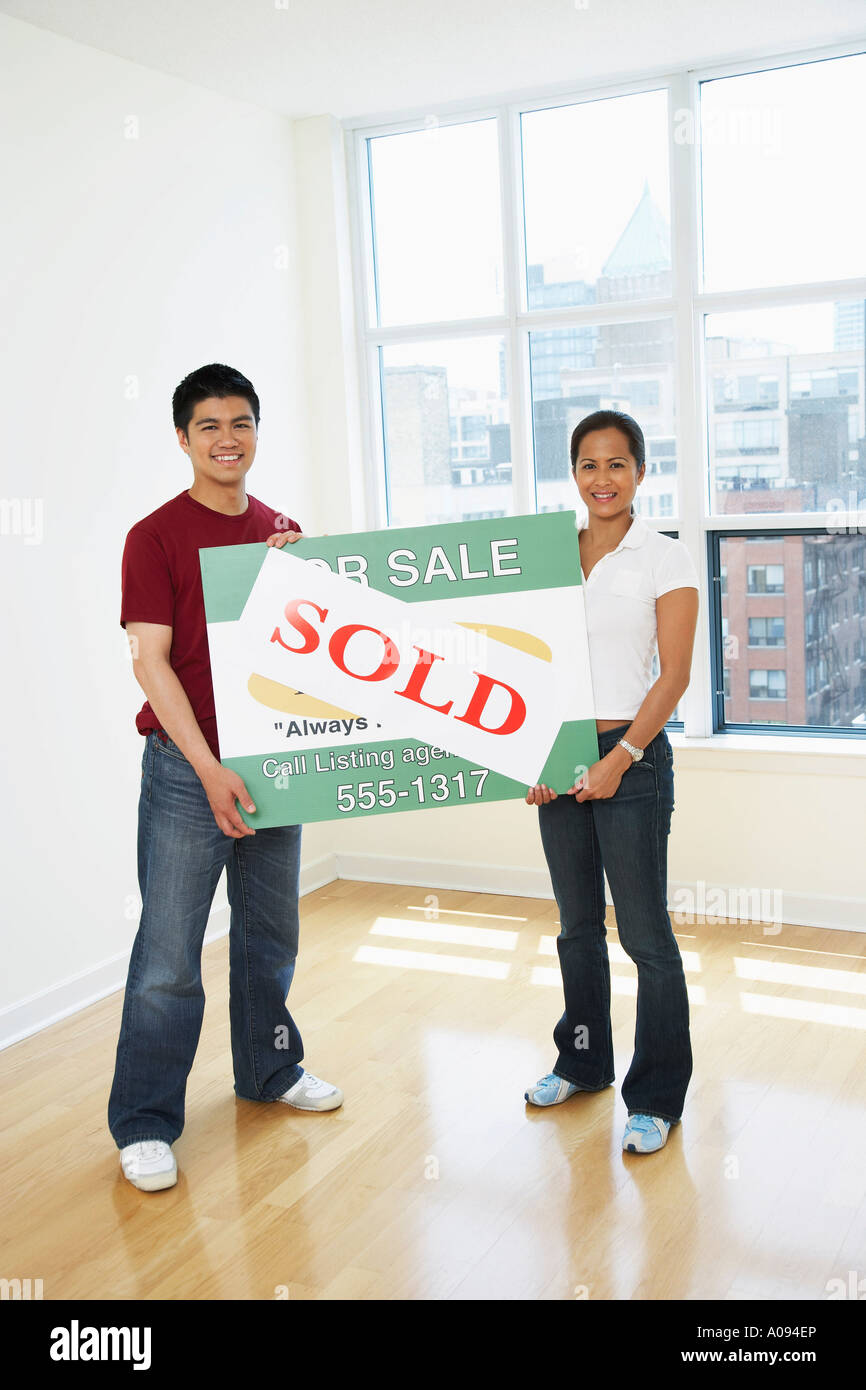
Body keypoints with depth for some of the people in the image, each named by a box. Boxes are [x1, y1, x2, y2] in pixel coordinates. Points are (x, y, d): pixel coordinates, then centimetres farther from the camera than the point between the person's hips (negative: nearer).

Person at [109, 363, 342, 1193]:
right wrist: (209, 768, -19)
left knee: (269, 932, 18)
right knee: (168, 954, -2)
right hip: (188, 768, -5)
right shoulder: (156, 536, -6)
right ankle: (143, 1124, 12)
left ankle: (269, 1070, 37)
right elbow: (150, 661, -12)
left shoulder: (284, 533, 10)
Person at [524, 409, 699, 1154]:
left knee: (645, 932, -1)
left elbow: (674, 676, -9)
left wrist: (618, 760, -15)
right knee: (577, 925, 16)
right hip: (557, 758, 5)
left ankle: (657, 1096, 13)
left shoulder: (664, 558, -4)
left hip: (632, 757, -5)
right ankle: (583, 1061, 34)